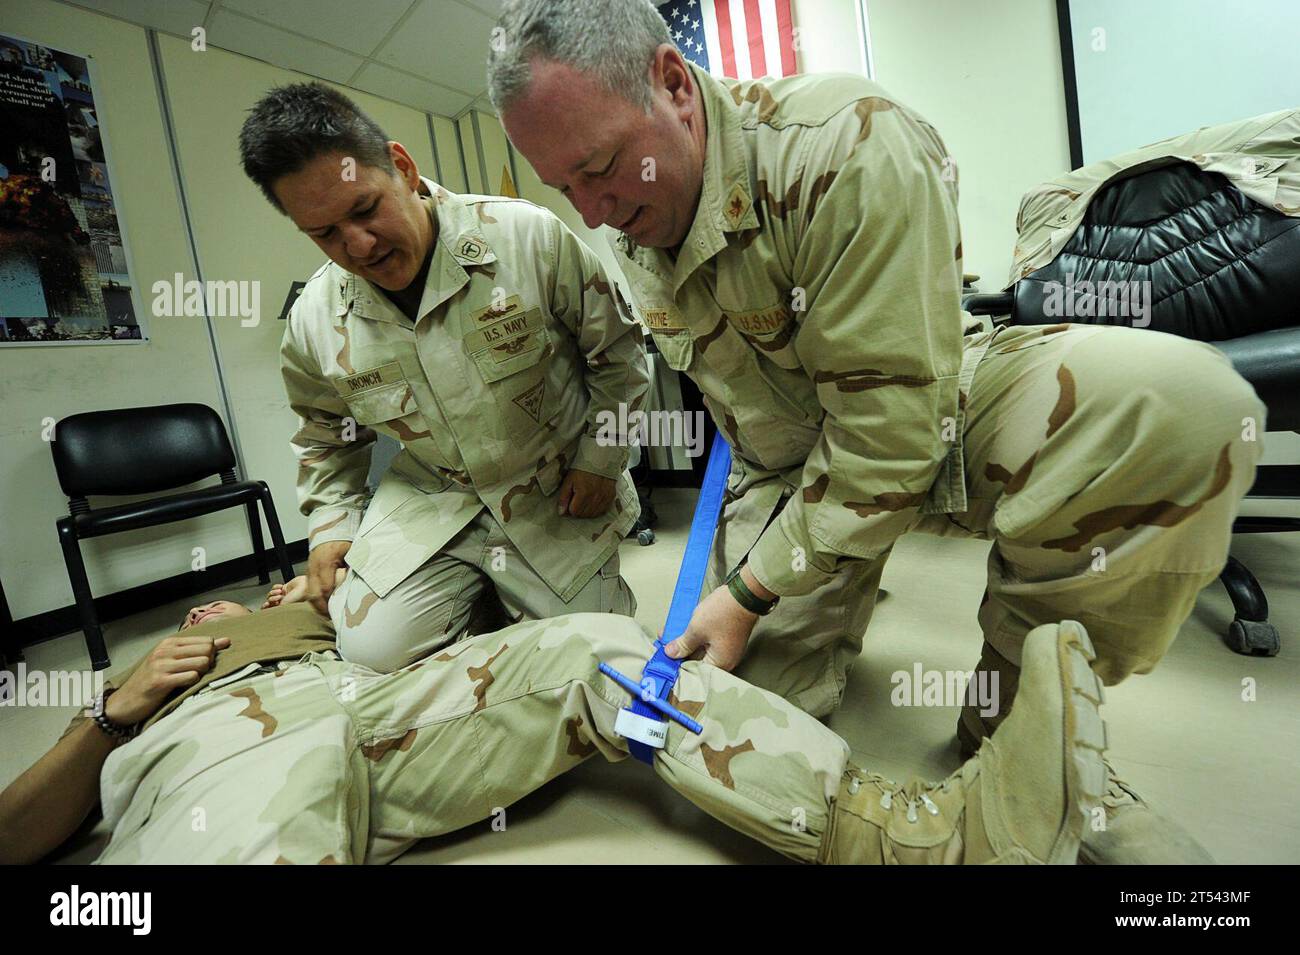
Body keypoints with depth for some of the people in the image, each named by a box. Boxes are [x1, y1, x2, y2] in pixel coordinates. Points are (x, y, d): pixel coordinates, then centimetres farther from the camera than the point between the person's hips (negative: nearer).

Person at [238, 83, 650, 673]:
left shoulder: (529, 236, -17)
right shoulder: (314, 322, -5)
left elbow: (617, 350, -6)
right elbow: (326, 436, 16)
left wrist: (601, 459, -7)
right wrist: (331, 522, 7)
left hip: (559, 498, -2)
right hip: (430, 501, 3)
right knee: (375, 651, -11)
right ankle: (478, 599, 18)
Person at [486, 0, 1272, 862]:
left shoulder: (848, 146, -26)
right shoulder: (626, 228, -3)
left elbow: (890, 428, -28)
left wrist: (751, 590, -23)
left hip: (932, 415, -3)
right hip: (787, 464, 4)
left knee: (1188, 404, -32)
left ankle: (1018, 723, -11)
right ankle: (835, 580, 24)